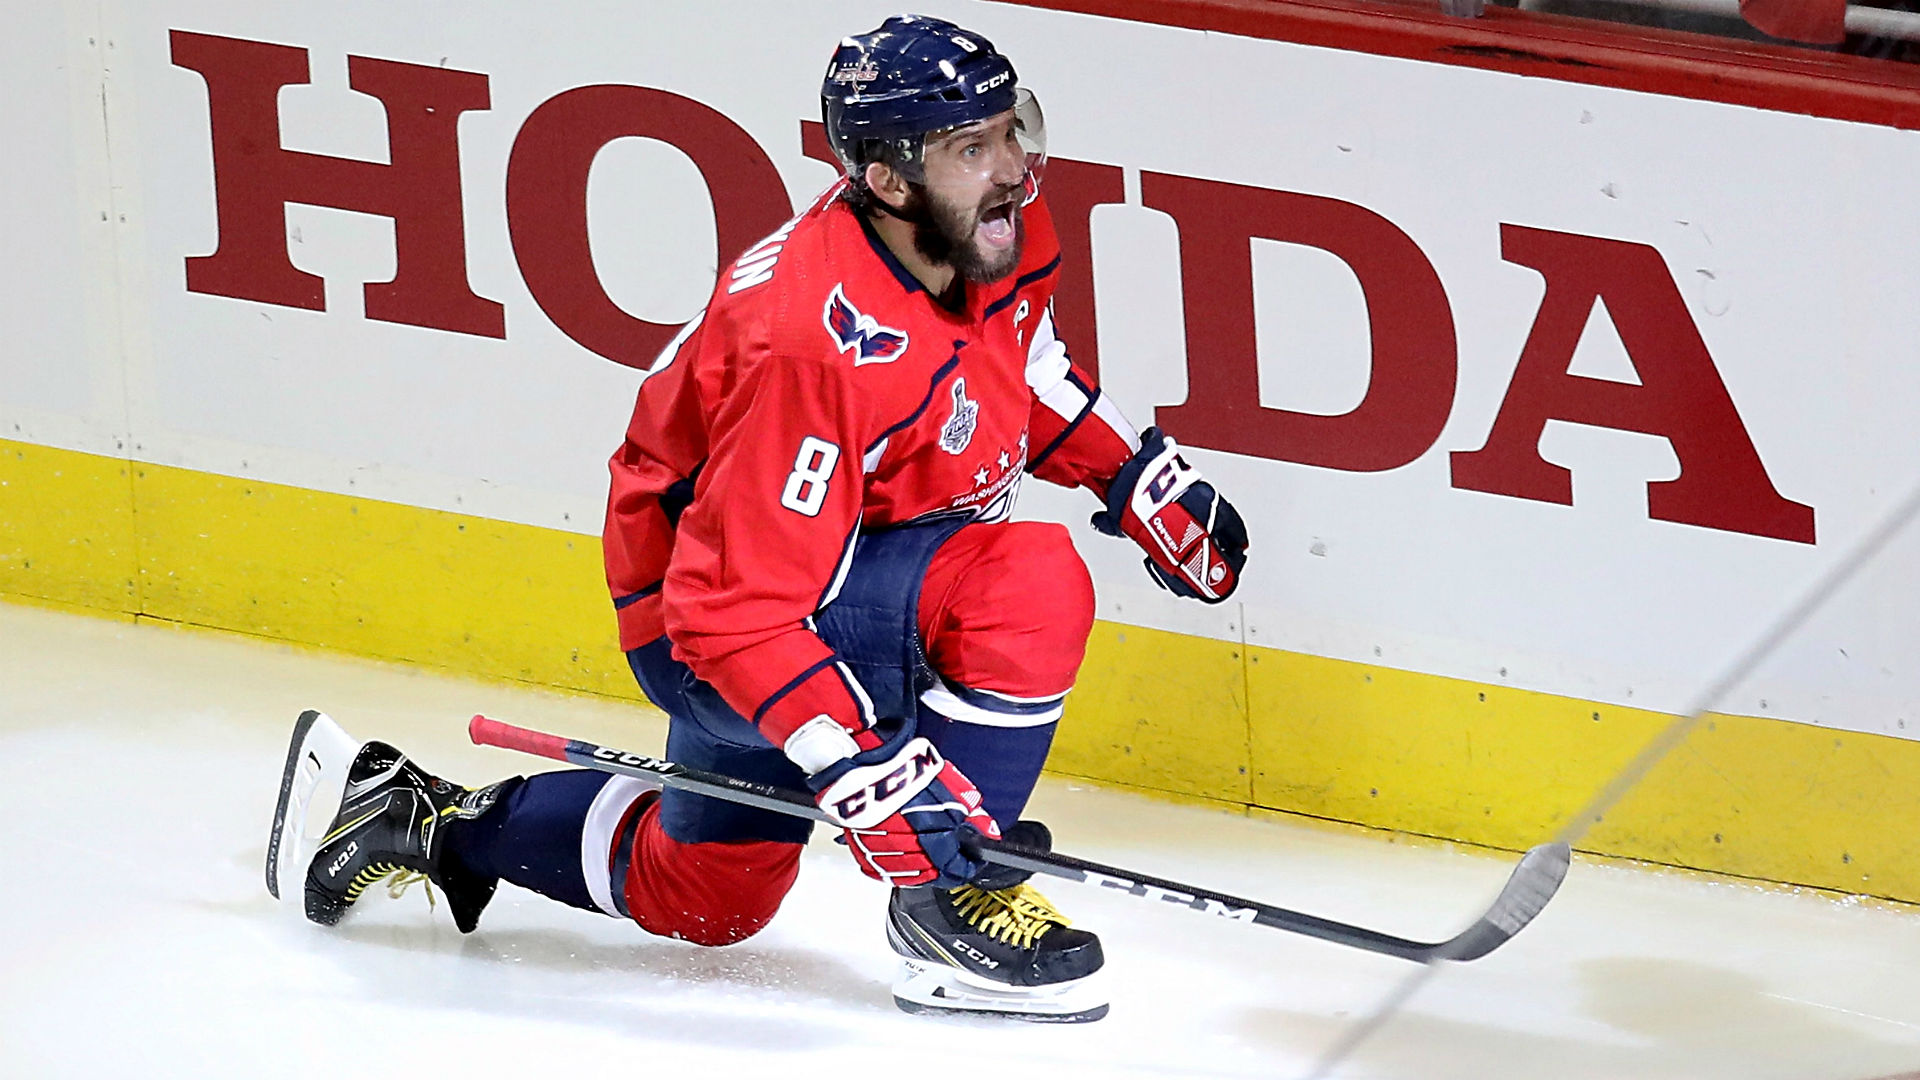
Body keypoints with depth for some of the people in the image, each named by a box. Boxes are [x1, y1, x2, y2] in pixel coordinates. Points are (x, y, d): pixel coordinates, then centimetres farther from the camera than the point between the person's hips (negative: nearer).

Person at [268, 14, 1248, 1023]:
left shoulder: (1000, 237, -11)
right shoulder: (812, 342, -36)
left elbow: (1025, 375, 16)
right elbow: (737, 607, -36)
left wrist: (1142, 480, 9)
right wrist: (868, 770, -41)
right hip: (698, 623, -9)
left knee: (705, 899, 25)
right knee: (1029, 582, -31)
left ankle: (440, 822, 40)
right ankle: (947, 900, -16)